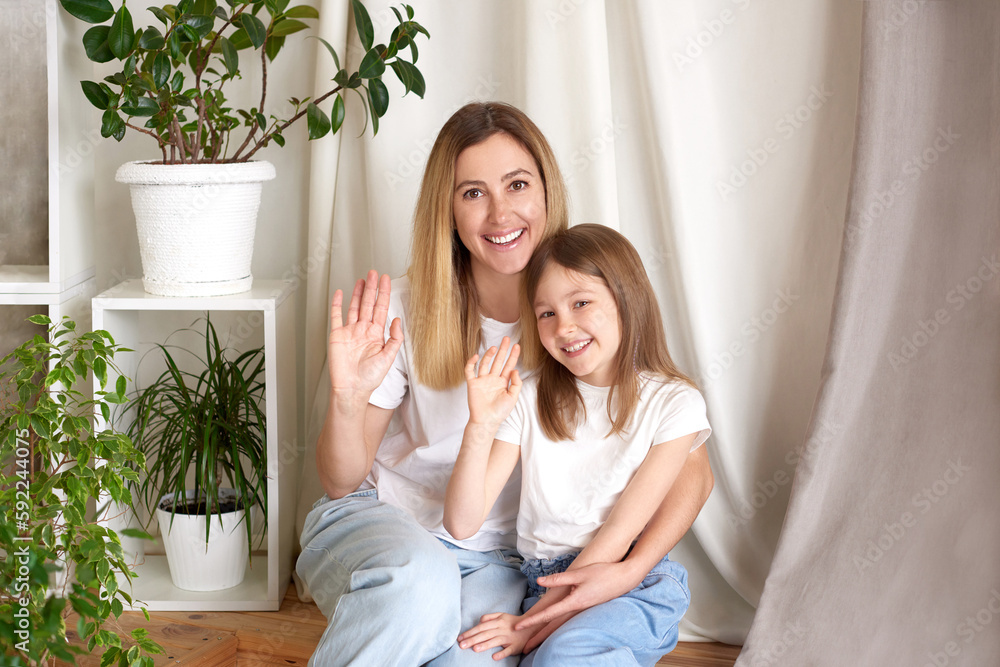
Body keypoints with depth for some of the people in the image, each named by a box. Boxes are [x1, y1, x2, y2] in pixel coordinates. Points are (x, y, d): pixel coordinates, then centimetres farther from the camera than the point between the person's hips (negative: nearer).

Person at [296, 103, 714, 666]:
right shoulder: (408, 307, -10)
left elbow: (692, 472, -8)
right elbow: (342, 481, -6)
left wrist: (629, 571, -24)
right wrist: (347, 401, -27)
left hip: (497, 557, 1)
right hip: (380, 519, -1)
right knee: (418, 580, -36)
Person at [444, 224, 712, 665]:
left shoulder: (672, 404, -1)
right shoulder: (528, 400, 7)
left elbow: (621, 531, -7)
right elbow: (462, 525, 0)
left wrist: (536, 621, -13)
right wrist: (481, 427, -15)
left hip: (637, 584, -3)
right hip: (542, 583, 3)